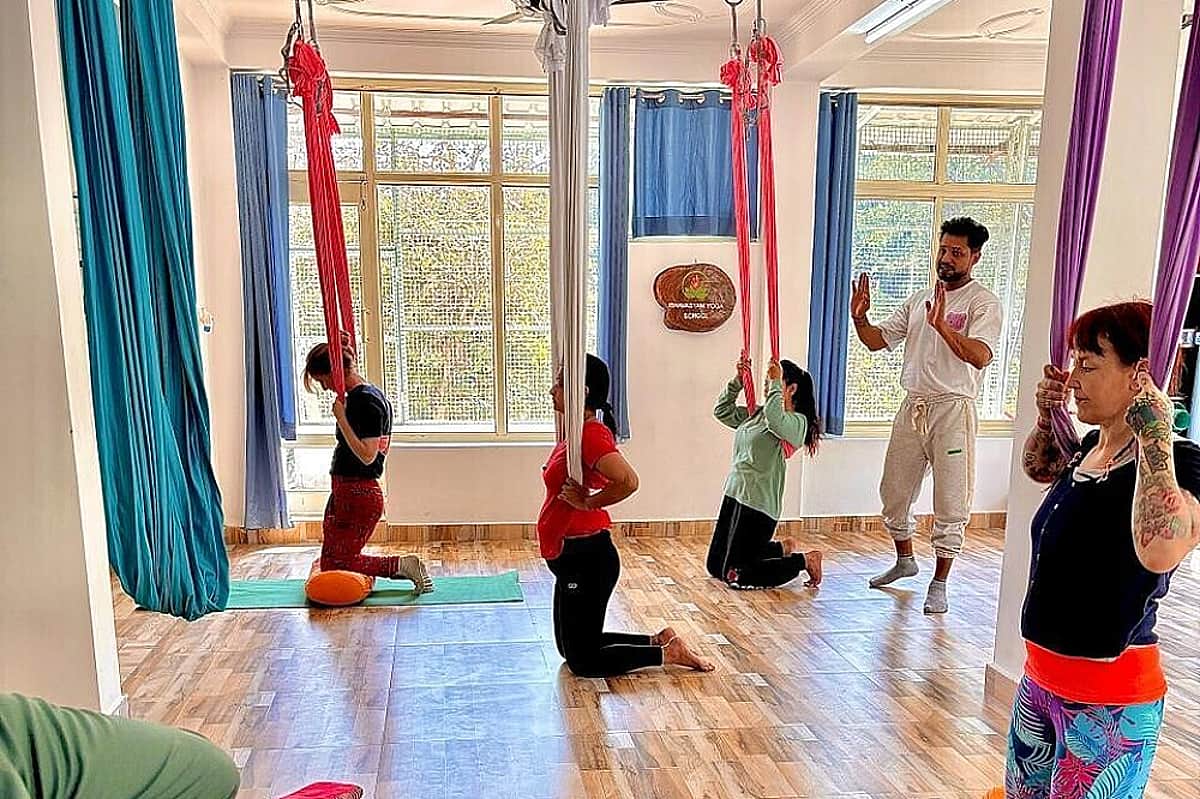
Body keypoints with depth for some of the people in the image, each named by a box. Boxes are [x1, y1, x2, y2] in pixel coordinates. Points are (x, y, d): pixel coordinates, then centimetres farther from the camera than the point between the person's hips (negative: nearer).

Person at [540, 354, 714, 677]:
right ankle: (660, 641, 25)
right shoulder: (578, 433, 9)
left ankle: (668, 653, 11)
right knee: (572, 648, 23)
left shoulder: (591, 434, -20)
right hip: (575, 556, 10)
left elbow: (628, 481, -35)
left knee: (584, 662, 4)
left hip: (585, 559, -10)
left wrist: (588, 503, -21)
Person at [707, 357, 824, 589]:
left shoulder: (797, 421, -10)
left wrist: (776, 383, -22)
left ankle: (805, 560, 8)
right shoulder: (757, 414, 12)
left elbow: (775, 420, -32)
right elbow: (723, 411, 19)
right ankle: (783, 548, 30)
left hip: (758, 504, -9)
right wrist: (737, 380, 9)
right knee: (714, 566, 18)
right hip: (734, 495, 9)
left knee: (735, 576, -8)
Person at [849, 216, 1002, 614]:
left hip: (952, 410, -6)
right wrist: (860, 318, -8)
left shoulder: (983, 302, -6)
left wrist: (941, 326, -33)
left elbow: (980, 356, -22)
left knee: (950, 503, 0)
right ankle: (904, 560, 35)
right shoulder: (918, 300, 13)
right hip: (912, 406, 6)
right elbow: (877, 341, 11)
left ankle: (939, 584, 12)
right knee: (894, 492, 14)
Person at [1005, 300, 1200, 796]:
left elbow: (1158, 552, -40)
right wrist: (1047, 416, 8)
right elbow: (1038, 468, 27)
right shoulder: (1088, 448, 3)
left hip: (1109, 698, -8)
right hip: (1040, 675, 8)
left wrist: (1154, 435, -33)